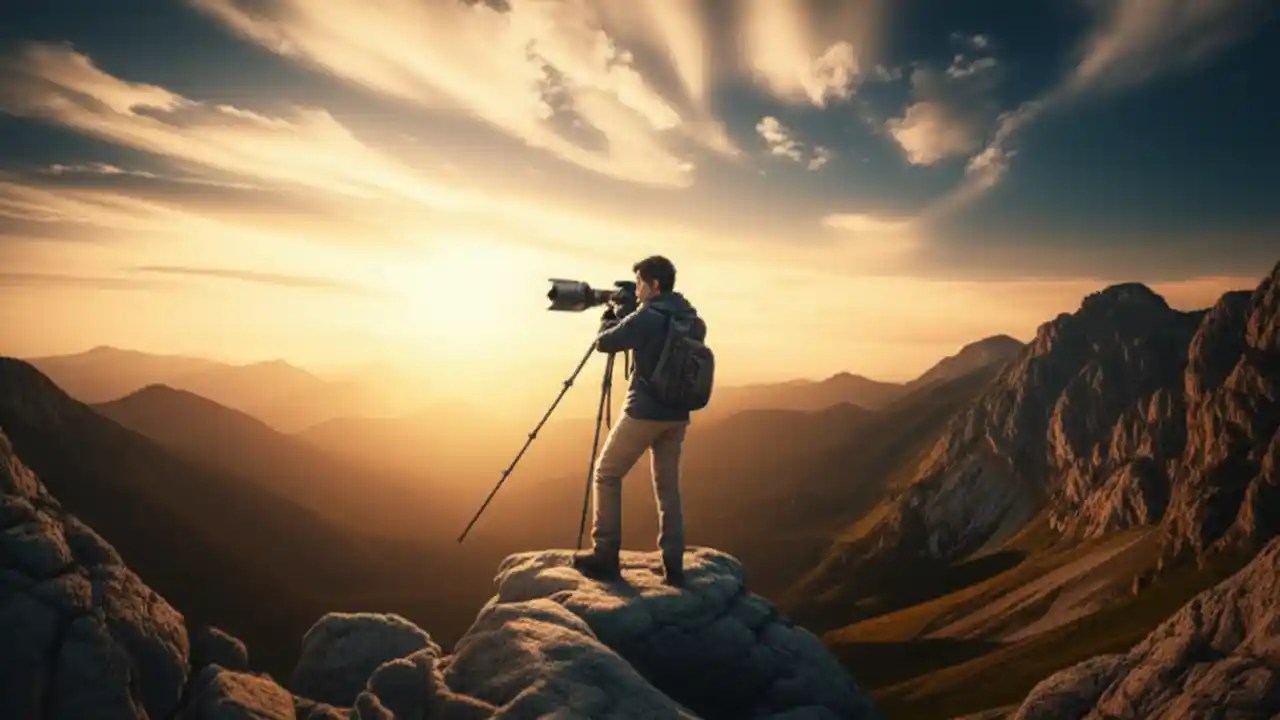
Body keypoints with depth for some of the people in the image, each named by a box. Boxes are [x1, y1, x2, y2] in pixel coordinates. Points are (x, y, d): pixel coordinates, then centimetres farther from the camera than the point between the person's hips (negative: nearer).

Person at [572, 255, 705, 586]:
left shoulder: (646, 318, -13)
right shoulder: (693, 320, 9)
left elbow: (604, 343, -5)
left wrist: (610, 319, 15)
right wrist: (623, 320, 19)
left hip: (643, 413, -6)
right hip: (677, 417, 7)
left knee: (606, 475, 8)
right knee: (668, 488, 12)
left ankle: (605, 555, 6)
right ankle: (673, 565, 7)